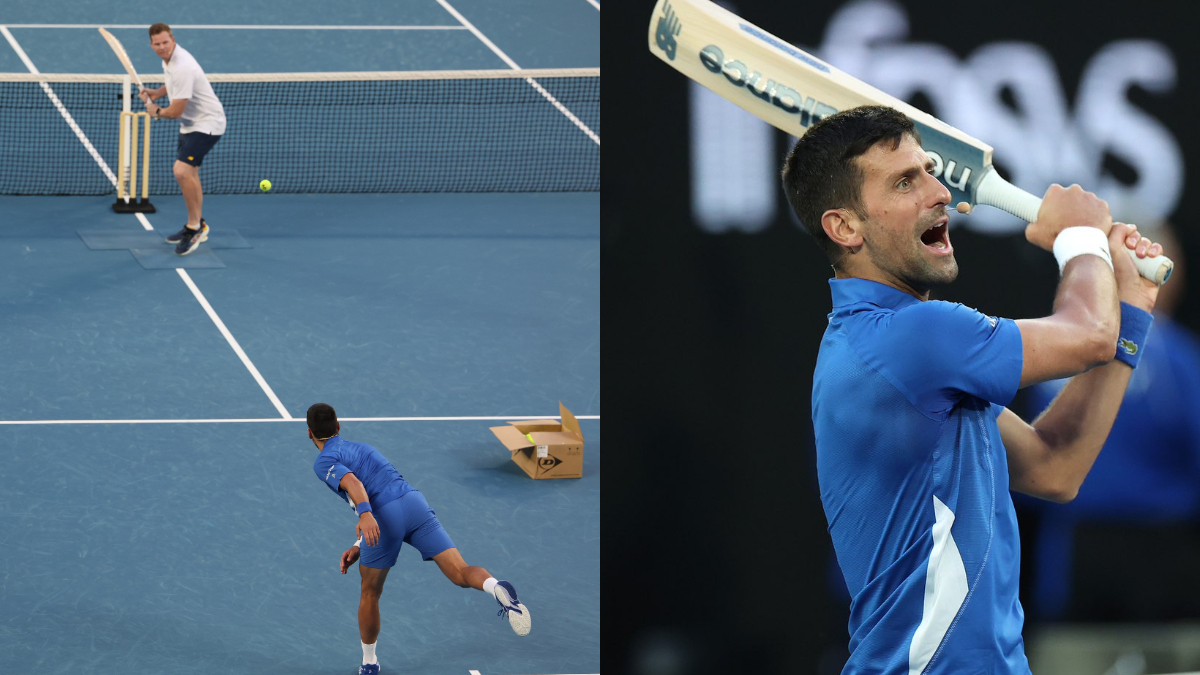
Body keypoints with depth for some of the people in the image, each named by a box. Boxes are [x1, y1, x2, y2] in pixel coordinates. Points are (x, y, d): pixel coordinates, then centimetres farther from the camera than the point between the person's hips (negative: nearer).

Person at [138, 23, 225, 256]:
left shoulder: (182, 68, -29)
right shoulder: (169, 59, 2)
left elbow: (176, 111, -26)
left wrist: (157, 112, -6)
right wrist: (156, 93, 8)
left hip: (207, 124, -11)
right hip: (191, 123, 11)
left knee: (182, 171, -24)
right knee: (189, 174, 21)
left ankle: (194, 227, -12)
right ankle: (197, 226, 37)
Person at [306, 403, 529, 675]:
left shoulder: (324, 462, 9)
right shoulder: (360, 448, 34)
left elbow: (352, 482, -14)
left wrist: (364, 514, -31)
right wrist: (358, 547, 34)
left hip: (383, 517, -5)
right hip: (414, 500, 5)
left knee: (370, 593, 19)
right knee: (461, 574, -8)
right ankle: (497, 588, -42)